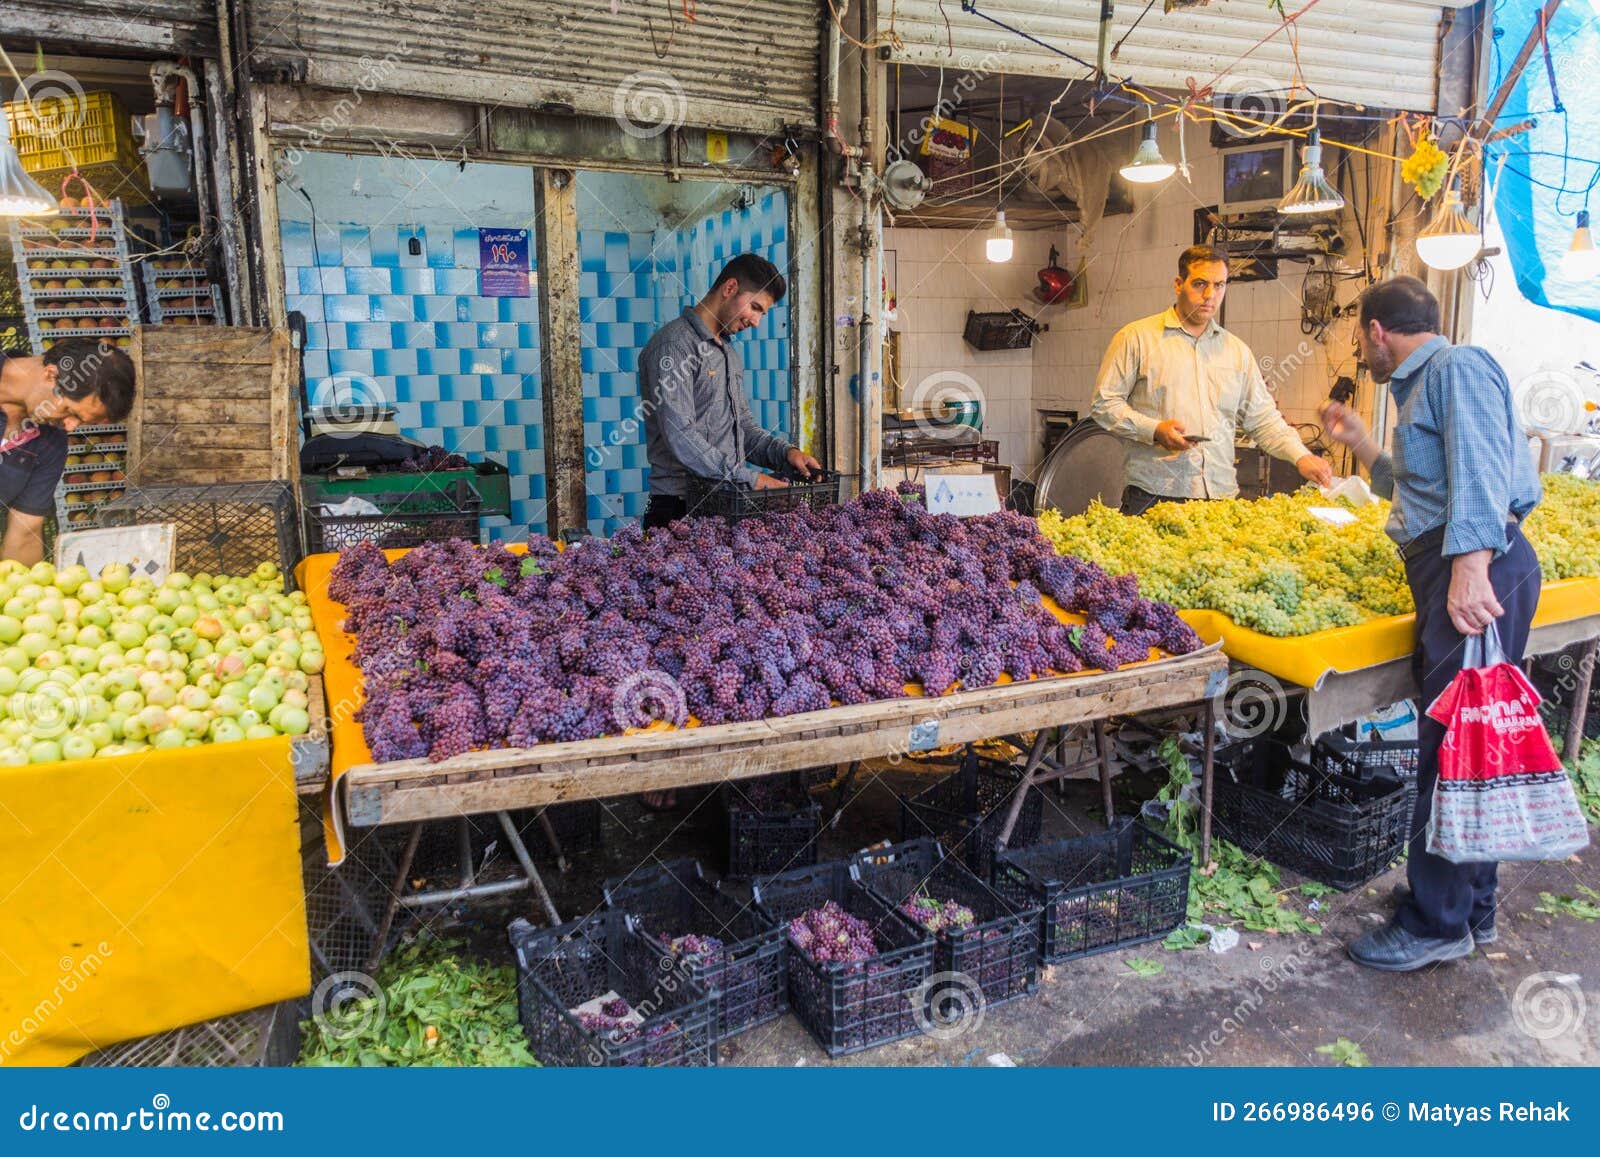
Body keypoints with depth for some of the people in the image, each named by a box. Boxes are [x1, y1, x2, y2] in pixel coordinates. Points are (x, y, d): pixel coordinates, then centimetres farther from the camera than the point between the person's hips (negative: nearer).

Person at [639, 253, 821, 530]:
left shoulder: (729, 352, 20)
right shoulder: (674, 345, -10)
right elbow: (680, 437, -19)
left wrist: (785, 453, 7)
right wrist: (749, 478, -19)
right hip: (682, 506, -8)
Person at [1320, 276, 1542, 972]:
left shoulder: (1456, 368, -5)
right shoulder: (1423, 386, 27)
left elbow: (1482, 471, -21)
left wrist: (1471, 565, -30)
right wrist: (1359, 443, 39)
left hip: (1478, 572, -11)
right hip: (1447, 574, 11)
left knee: (1454, 751, -6)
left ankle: (1437, 924, 2)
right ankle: (1471, 908, 26)